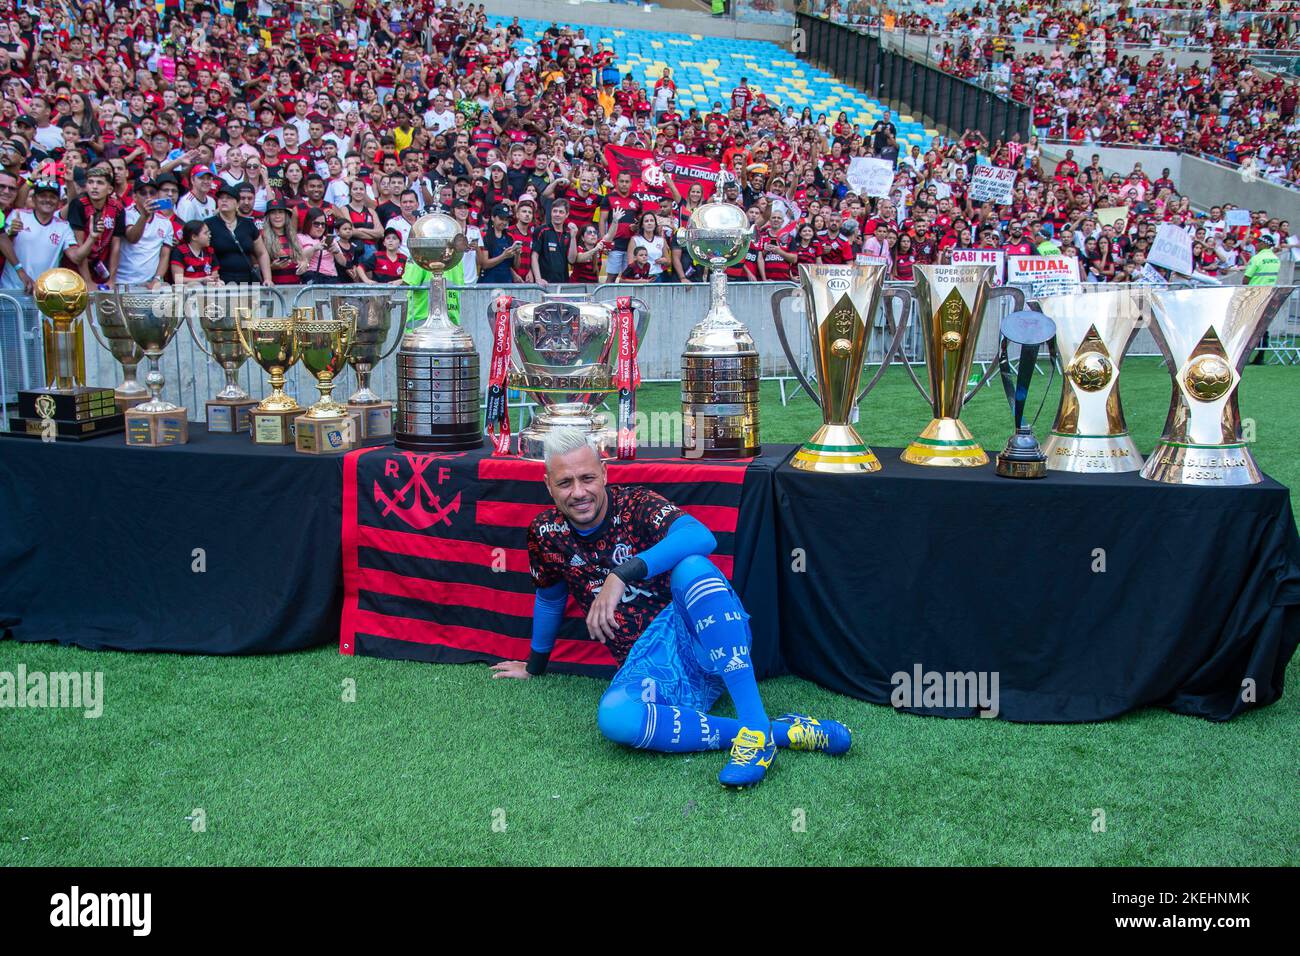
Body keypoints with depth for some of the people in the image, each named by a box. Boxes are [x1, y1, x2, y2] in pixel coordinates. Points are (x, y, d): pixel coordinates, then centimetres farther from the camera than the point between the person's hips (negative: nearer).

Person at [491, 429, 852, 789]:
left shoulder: (635, 504, -5)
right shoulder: (546, 533, 7)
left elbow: (700, 536, -26)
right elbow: (550, 597, 27)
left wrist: (622, 574, -35)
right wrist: (535, 665, 38)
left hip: (692, 634, -3)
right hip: (646, 663, 3)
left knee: (690, 568, -35)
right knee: (613, 718, -33)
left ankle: (756, 727, -38)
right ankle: (783, 731, -28)